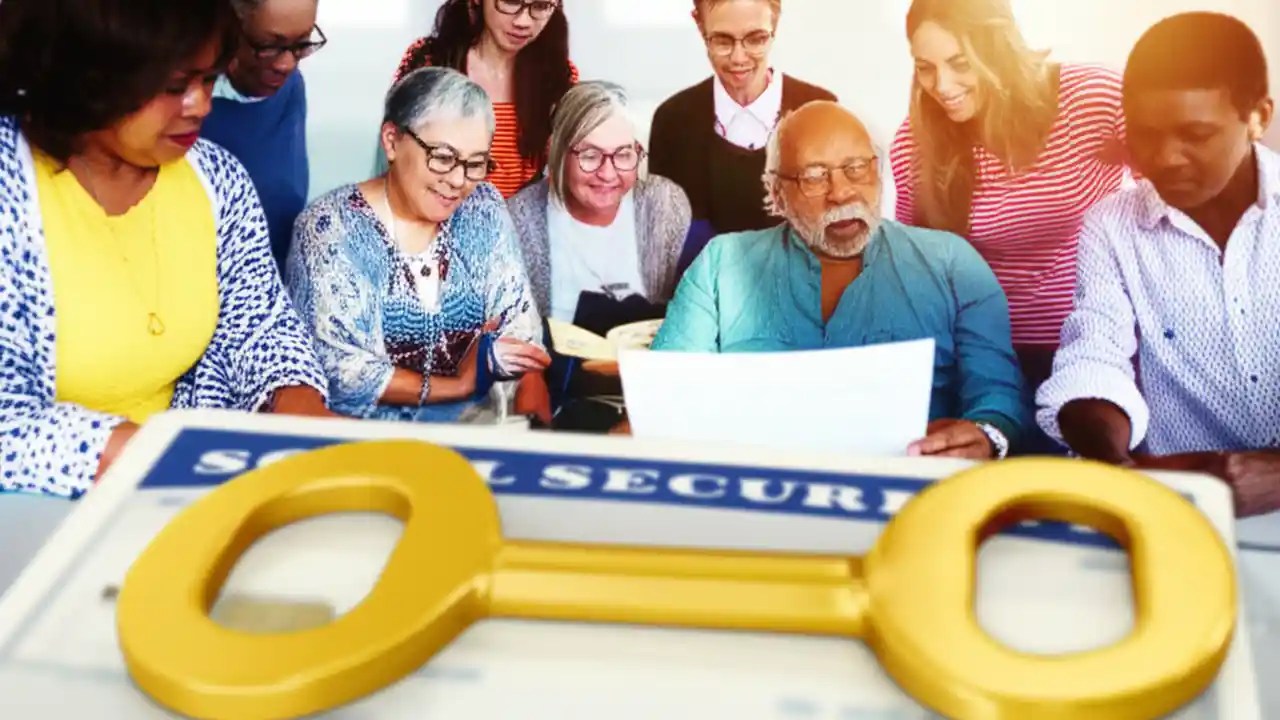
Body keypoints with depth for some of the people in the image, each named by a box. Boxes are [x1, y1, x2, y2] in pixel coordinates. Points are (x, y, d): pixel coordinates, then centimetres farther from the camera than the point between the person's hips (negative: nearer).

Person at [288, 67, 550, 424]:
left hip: (477, 422, 5)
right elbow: (339, 374, -15)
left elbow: (521, 329, 5)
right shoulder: (331, 228, -10)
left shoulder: (484, 210, 4)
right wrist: (461, 383, -11)